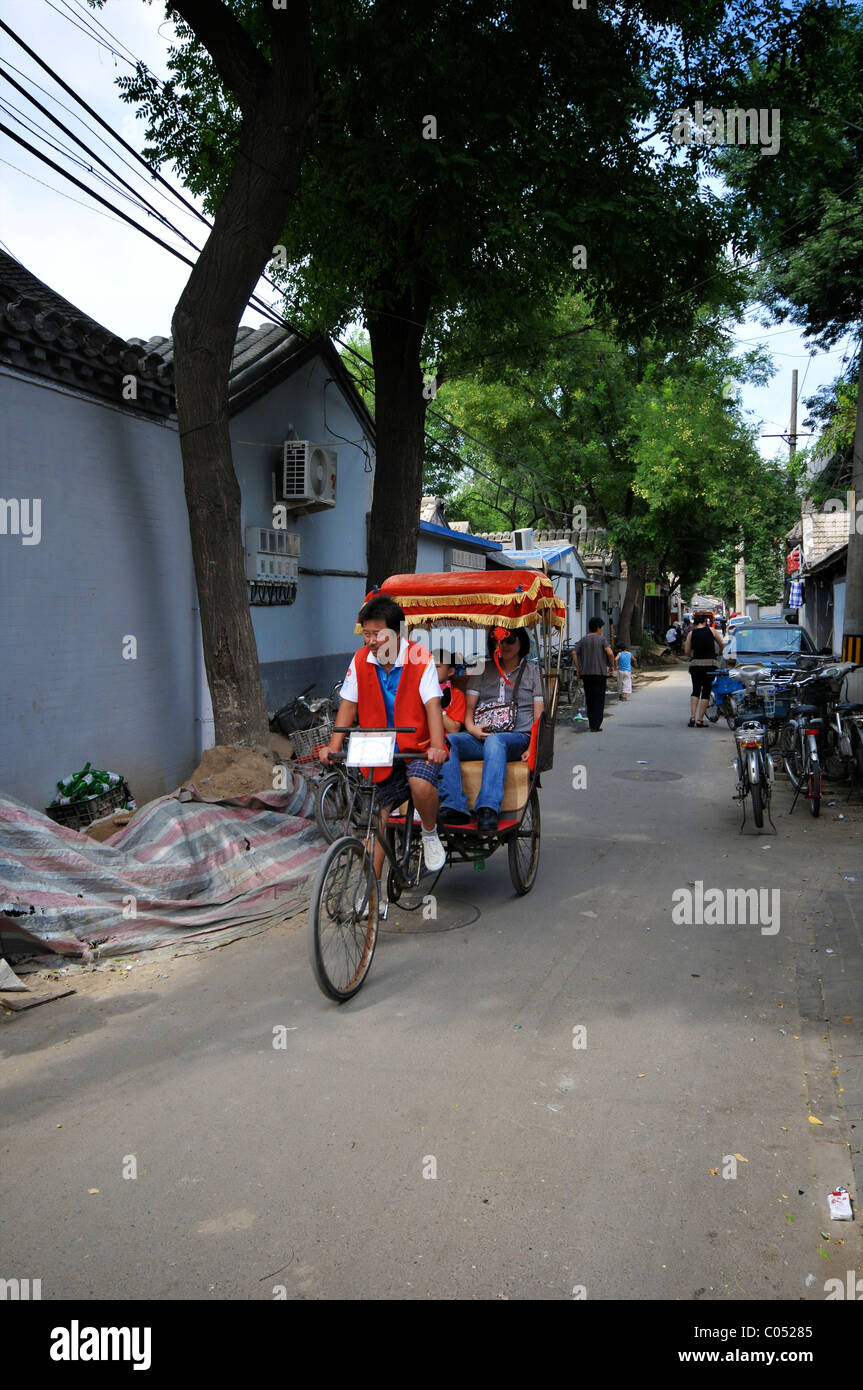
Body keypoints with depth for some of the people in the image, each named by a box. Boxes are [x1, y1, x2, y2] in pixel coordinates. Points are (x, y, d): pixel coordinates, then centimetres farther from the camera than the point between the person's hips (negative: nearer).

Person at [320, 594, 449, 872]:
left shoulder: (419, 659, -14)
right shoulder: (361, 660, -2)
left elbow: (432, 704, -22)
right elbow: (349, 704, -1)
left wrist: (437, 746, -36)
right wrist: (334, 745, -13)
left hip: (418, 746, -4)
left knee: (420, 783, -34)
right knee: (377, 816, 3)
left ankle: (430, 834, -3)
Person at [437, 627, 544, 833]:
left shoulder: (532, 670, 16)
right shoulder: (482, 670, 22)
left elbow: (539, 715, 9)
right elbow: (469, 707, 15)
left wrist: (533, 747, -9)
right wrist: (471, 727, -8)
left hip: (517, 738, -3)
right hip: (480, 737, 3)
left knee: (495, 742, -40)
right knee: (445, 741, -29)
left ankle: (488, 809, -52)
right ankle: (454, 807, -39)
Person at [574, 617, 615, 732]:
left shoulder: (583, 640, 9)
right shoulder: (602, 639, -3)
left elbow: (574, 653, -2)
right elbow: (610, 653, -17)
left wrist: (578, 669, 4)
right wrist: (612, 666, -1)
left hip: (585, 673, 4)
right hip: (599, 673, -4)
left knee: (589, 699, 12)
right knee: (599, 700, 0)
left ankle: (592, 724, 16)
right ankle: (596, 726, -6)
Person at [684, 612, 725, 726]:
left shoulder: (691, 633, 3)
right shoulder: (711, 630, 2)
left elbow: (687, 651, 2)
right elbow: (721, 644, 9)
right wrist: (718, 653, 28)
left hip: (695, 664, 2)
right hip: (710, 664, -1)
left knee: (695, 690, 15)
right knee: (706, 692, 4)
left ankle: (692, 717, 0)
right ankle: (700, 720, 1)